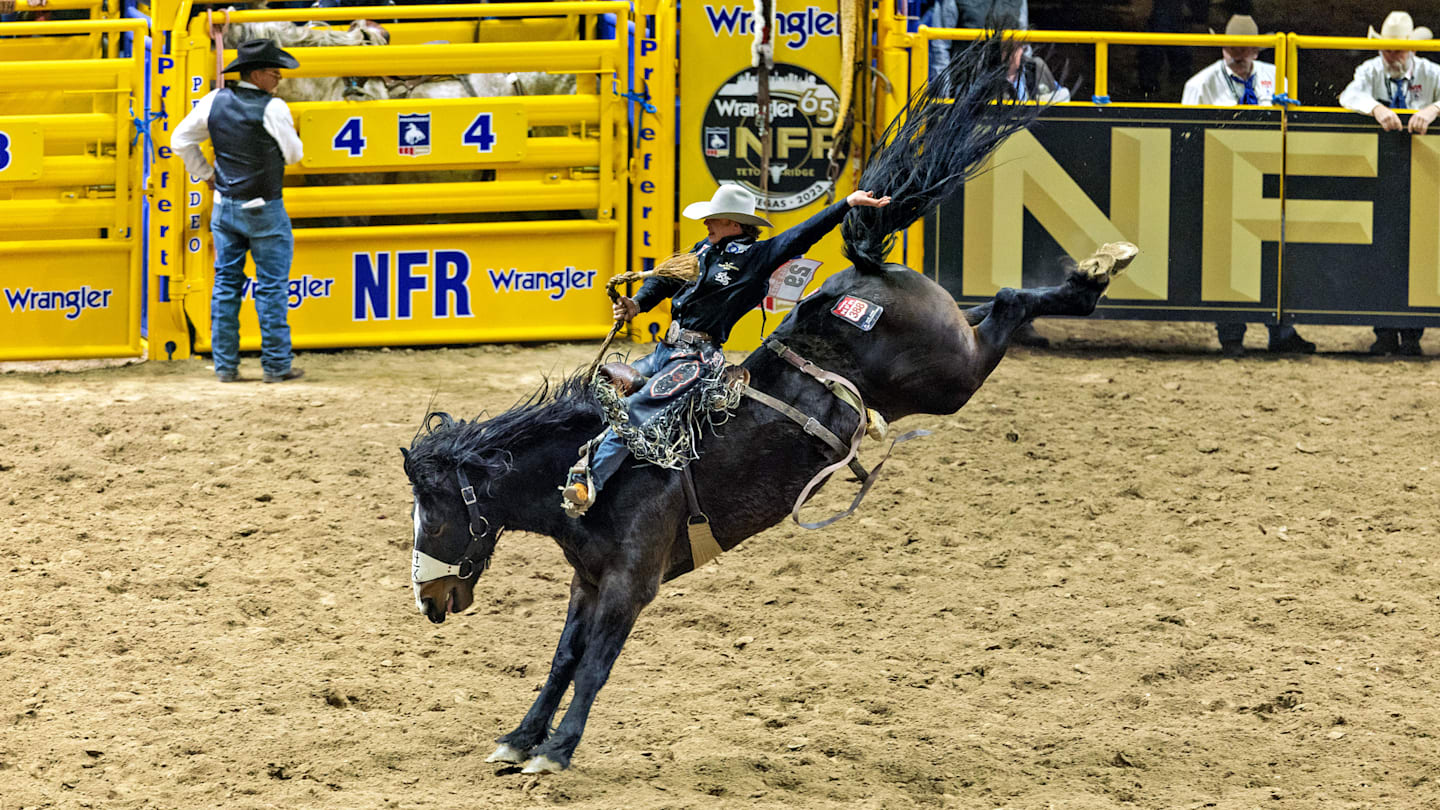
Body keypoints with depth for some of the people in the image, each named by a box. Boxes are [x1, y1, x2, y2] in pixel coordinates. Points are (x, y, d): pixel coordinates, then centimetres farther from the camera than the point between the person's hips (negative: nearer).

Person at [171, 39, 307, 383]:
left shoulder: (215, 101, -1)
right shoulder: (273, 109, -17)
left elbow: (181, 140, 5)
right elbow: (293, 154, -7)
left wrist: (205, 174, 16)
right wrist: (288, 130, 14)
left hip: (225, 206, 5)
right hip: (264, 209, -5)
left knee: (226, 284, 11)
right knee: (272, 286, 3)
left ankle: (225, 364, 11)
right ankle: (276, 364, 5)